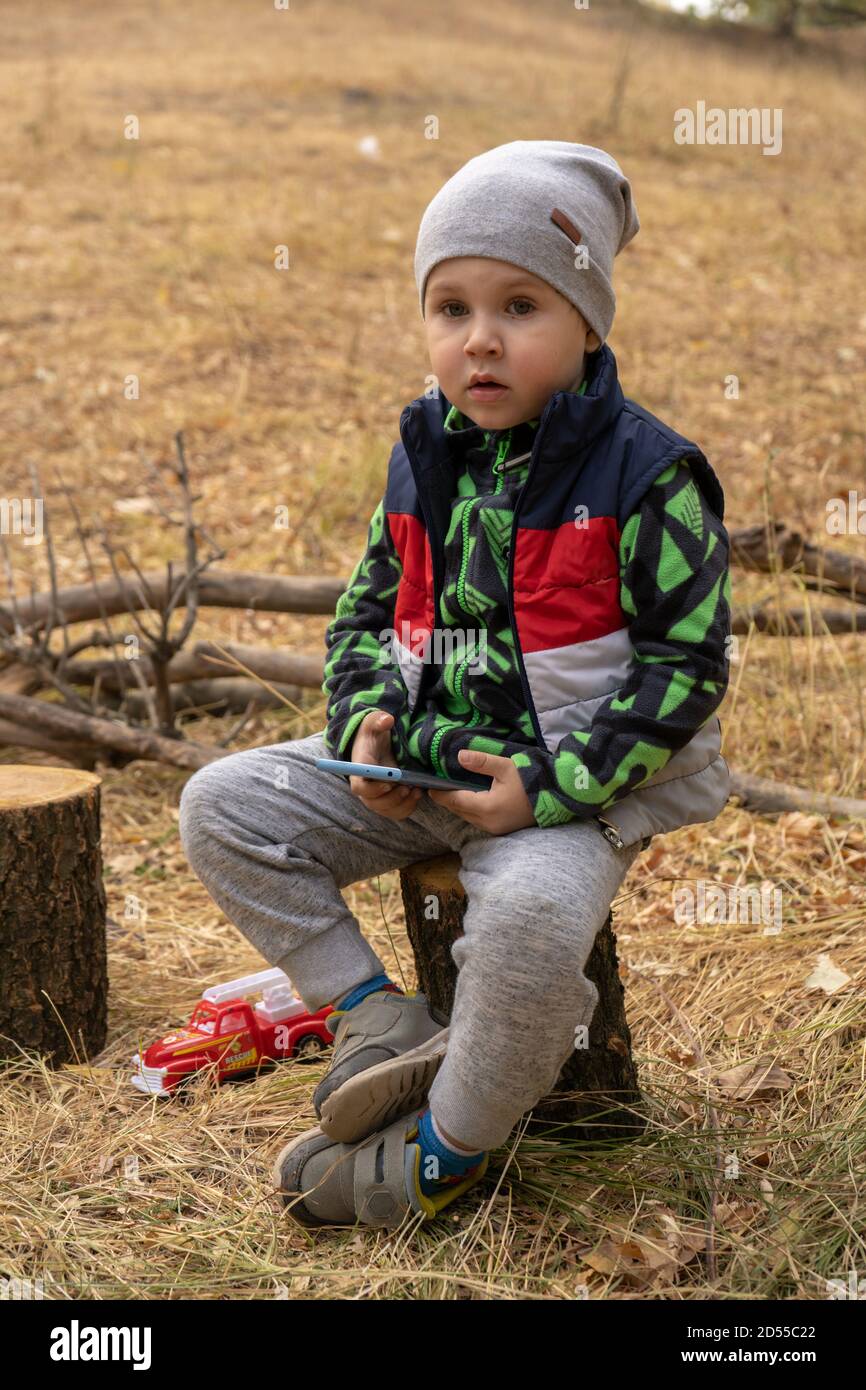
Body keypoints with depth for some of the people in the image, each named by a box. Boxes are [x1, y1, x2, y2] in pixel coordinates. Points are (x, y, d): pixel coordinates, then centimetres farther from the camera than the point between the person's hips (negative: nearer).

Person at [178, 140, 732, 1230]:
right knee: (221, 806, -4)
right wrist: (368, 719, -6)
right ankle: (380, 1019, 1)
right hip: (417, 766, 6)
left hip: (571, 784, -6)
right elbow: (366, 610, 16)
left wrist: (554, 783, -20)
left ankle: (443, 1150, -10)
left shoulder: (645, 474, -11)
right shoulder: (422, 461, 6)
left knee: (531, 917, -36)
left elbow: (687, 660, -11)